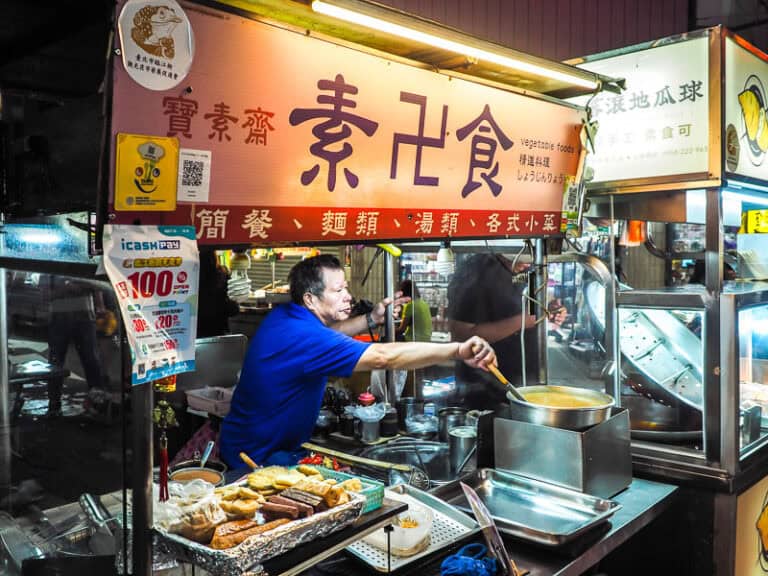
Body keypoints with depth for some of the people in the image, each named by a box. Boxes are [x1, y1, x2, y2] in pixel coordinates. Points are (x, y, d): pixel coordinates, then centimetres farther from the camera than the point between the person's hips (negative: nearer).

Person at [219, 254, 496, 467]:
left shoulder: (284, 315, -1)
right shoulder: (304, 337, -32)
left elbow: (325, 333, 19)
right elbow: (383, 357, -41)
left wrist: (371, 318, 3)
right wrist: (457, 349, -44)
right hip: (257, 458, -9)